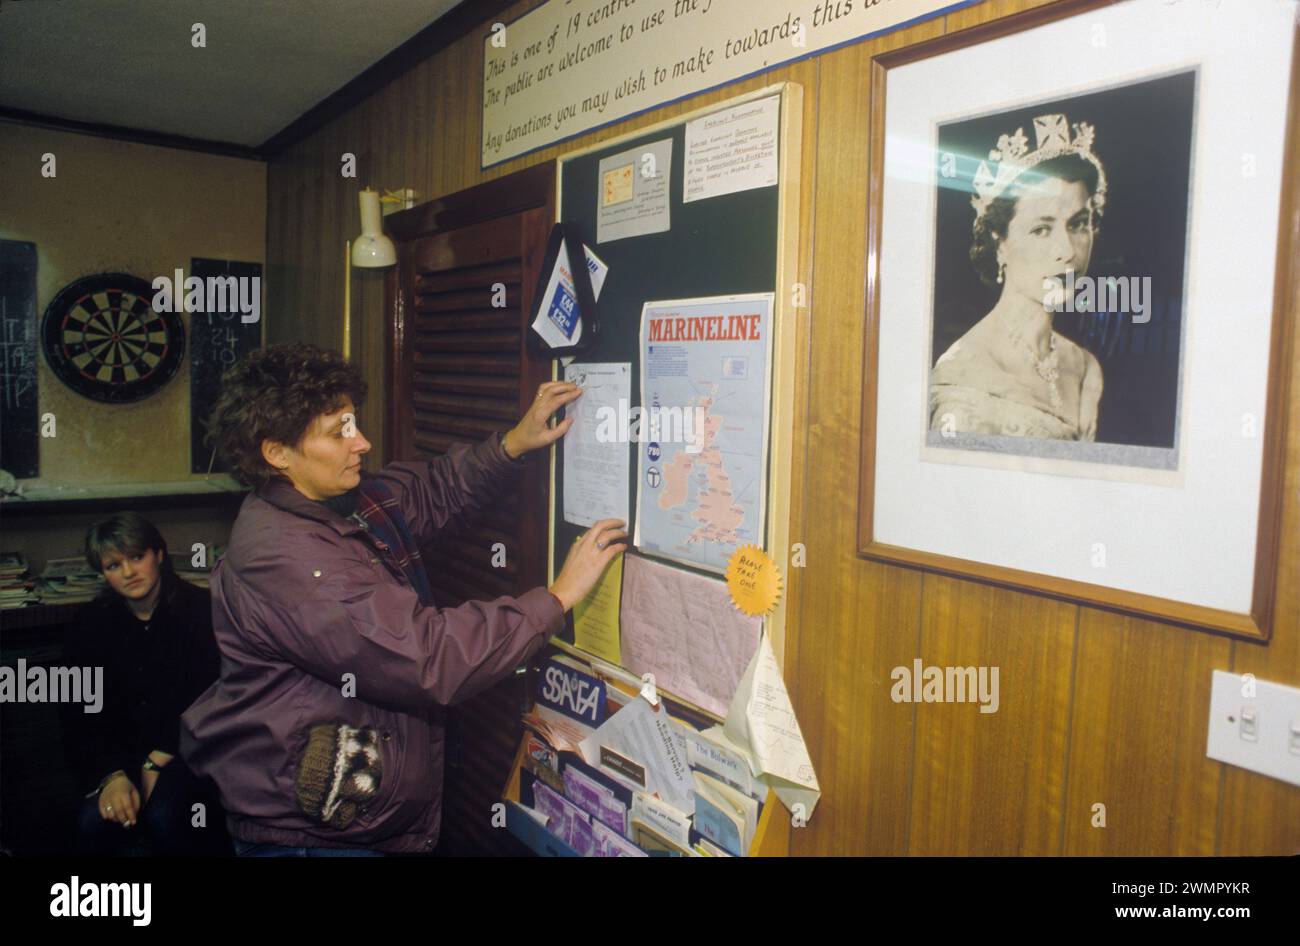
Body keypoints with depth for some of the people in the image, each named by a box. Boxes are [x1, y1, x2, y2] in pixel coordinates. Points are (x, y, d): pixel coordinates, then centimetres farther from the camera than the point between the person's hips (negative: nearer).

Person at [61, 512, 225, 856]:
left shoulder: (200, 611, -9)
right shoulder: (94, 624, 4)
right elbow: (80, 714, 0)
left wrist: (157, 762, -15)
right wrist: (112, 774, -16)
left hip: (184, 750, -3)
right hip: (121, 754, 3)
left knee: (164, 818, -29)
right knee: (94, 823, -24)